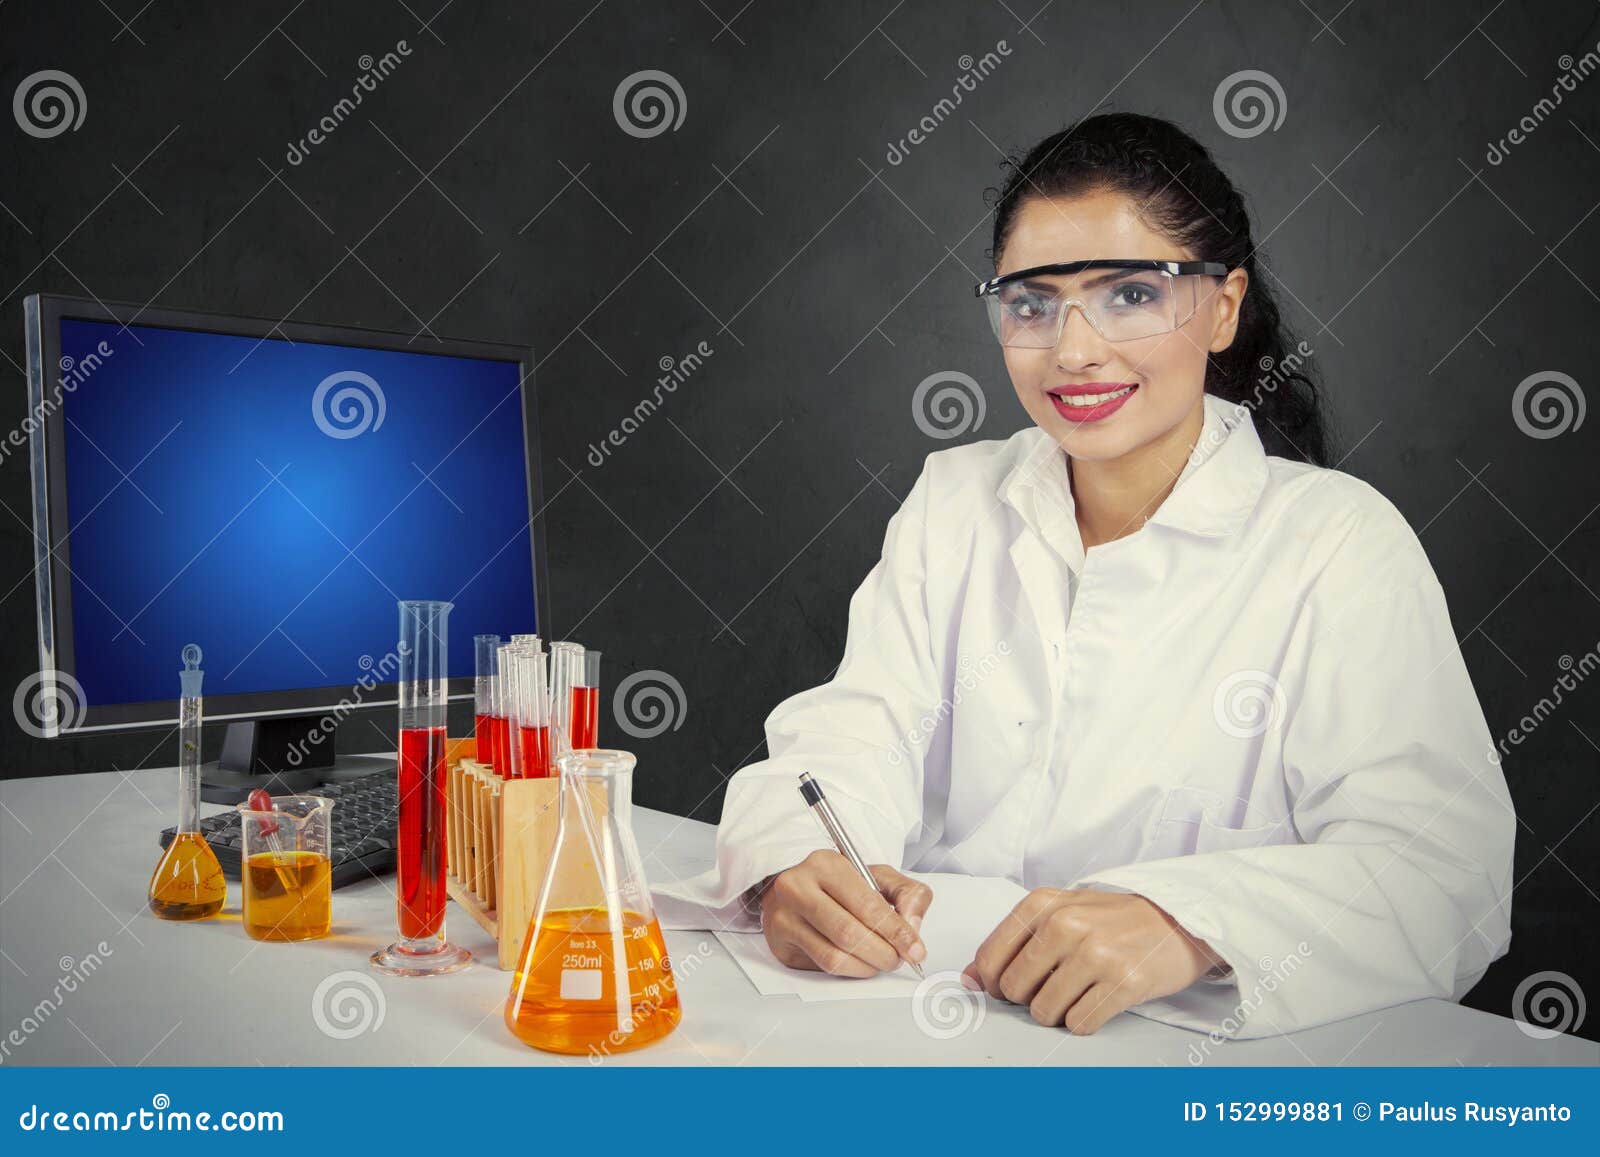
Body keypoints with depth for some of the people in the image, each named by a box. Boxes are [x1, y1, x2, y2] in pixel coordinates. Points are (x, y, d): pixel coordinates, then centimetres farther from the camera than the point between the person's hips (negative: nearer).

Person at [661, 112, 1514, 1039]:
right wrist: (798, 862, -25)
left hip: (1196, 1054, -5)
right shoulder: (953, 501, 9)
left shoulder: (1342, 544, -5)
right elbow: (862, 729, -2)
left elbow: (1444, 861, -16)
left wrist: (1186, 924, -35)